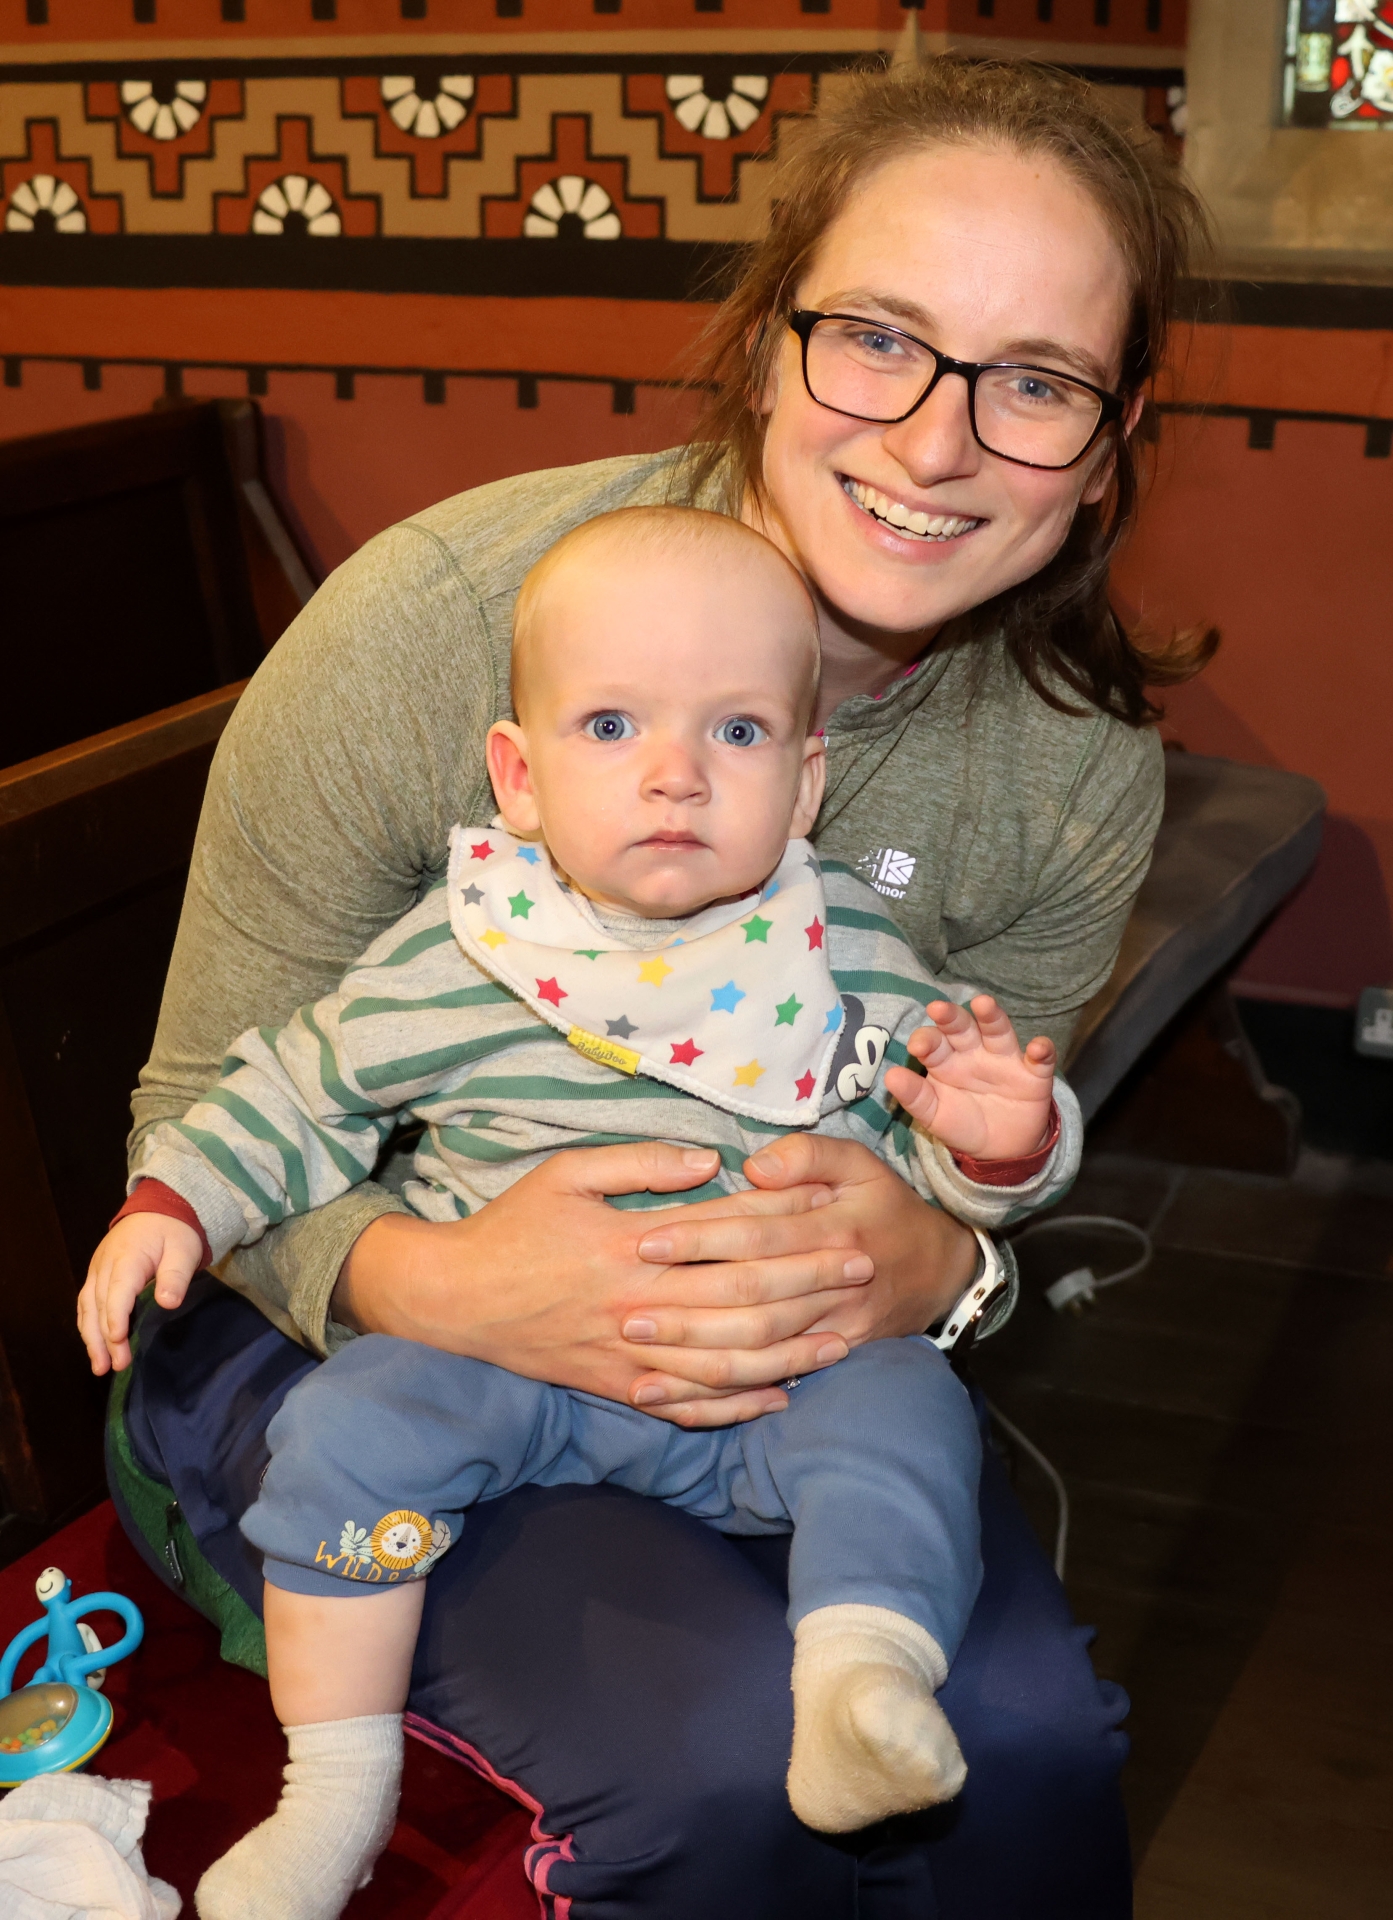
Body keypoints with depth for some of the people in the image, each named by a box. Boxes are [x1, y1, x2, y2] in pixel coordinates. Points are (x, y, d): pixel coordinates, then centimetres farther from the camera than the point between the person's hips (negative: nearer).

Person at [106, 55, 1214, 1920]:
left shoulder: (1083, 771, -10)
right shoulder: (440, 617, -22)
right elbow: (205, 1110, -12)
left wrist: (931, 1259, -23)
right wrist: (435, 1282, -34)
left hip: (779, 1352, 3)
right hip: (332, 1334, -3)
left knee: (1027, 1724, -21)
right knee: (726, 1756, -26)